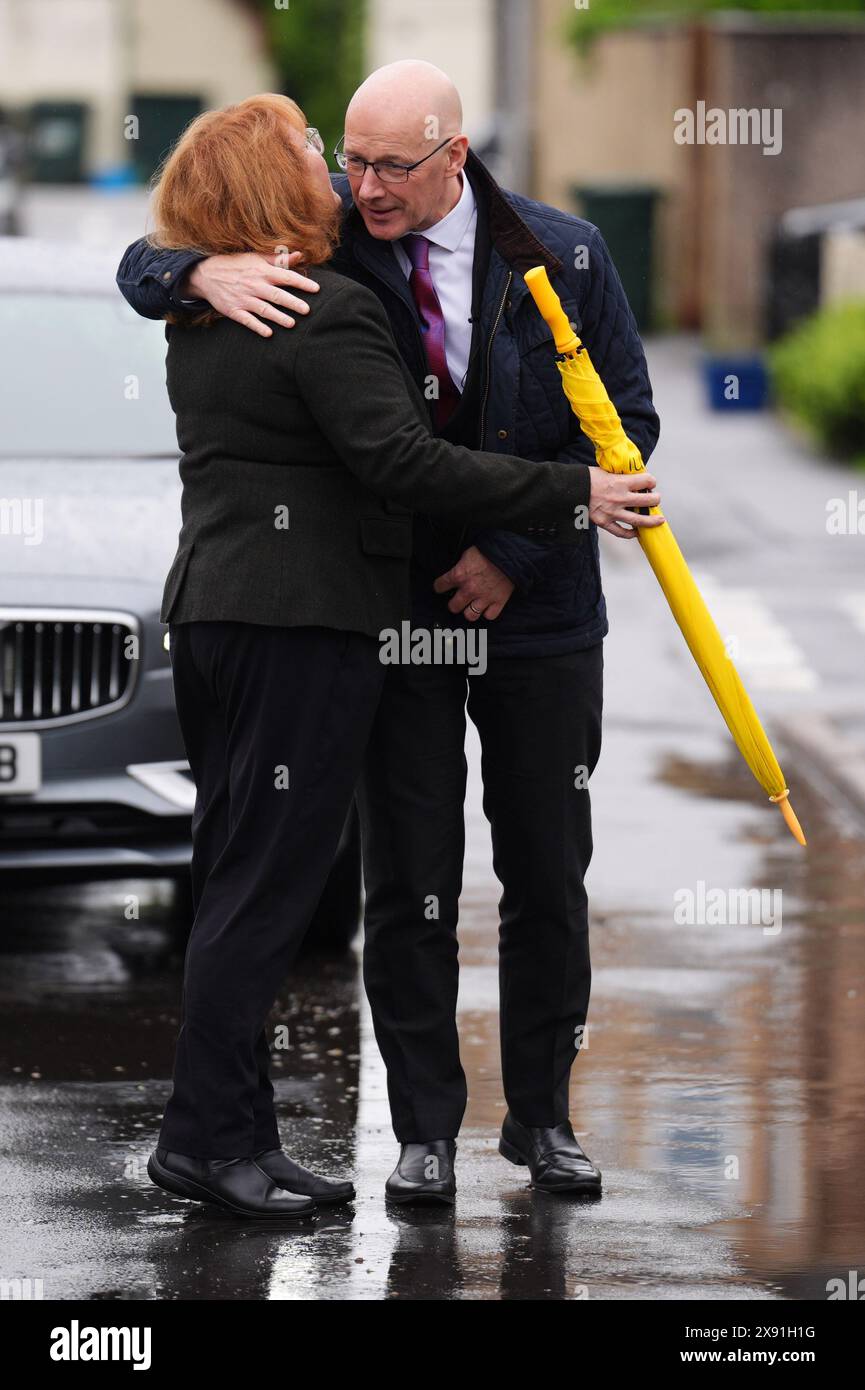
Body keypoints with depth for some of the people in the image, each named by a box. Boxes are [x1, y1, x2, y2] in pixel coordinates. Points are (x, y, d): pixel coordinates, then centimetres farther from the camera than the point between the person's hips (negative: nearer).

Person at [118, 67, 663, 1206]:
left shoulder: (564, 257, -5)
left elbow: (625, 421, 1)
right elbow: (145, 267, 1)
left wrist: (518, 550, -8)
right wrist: (207, 274, -23)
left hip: (536, 610, 0)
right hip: (393, 610, 0)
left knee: (548, 874, 6)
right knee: (410, 881, -1)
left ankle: (541, 1115, 20)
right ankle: (425, 1131, 8)